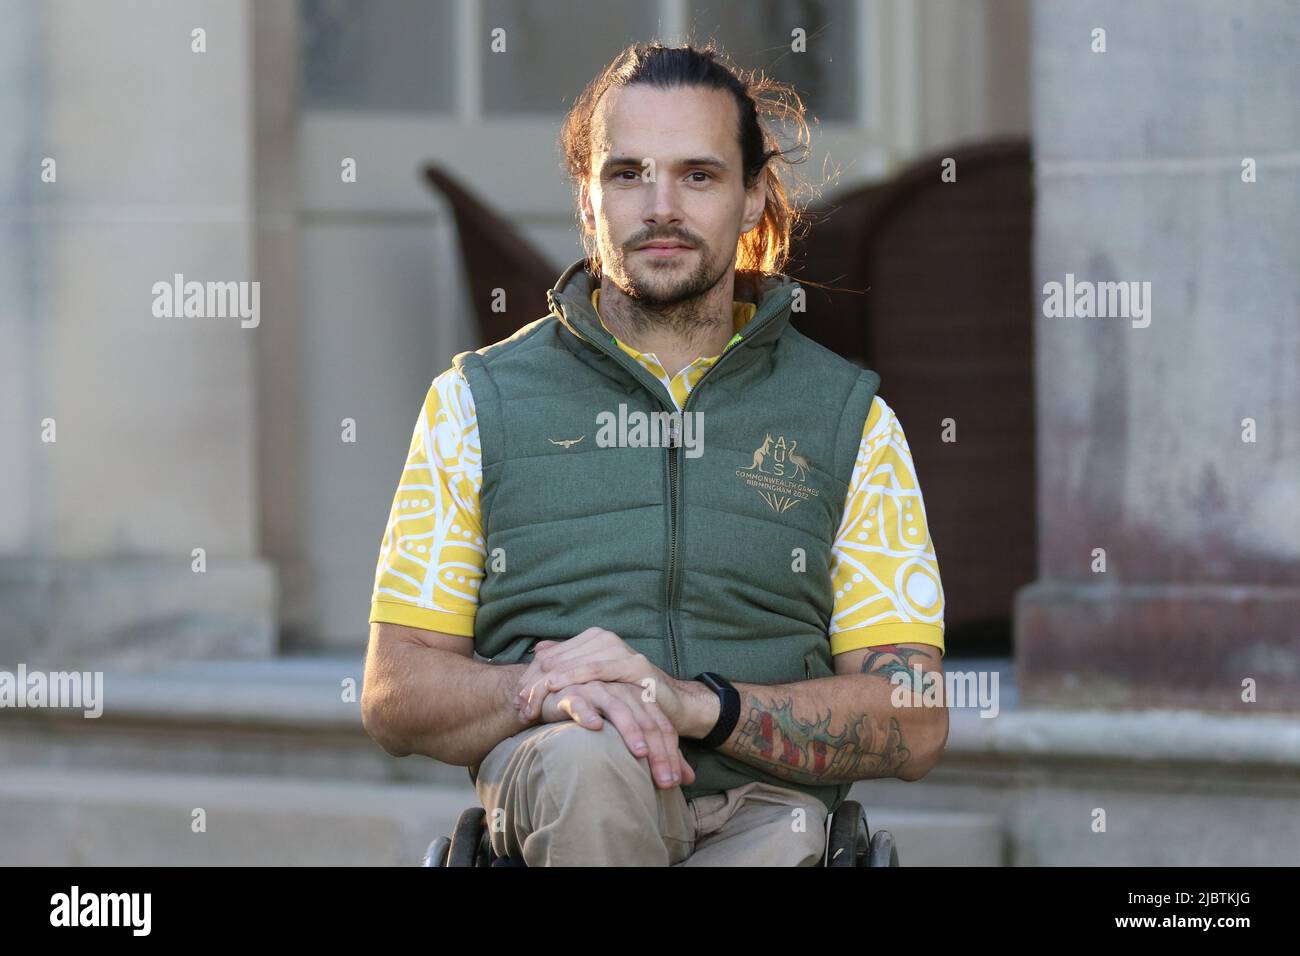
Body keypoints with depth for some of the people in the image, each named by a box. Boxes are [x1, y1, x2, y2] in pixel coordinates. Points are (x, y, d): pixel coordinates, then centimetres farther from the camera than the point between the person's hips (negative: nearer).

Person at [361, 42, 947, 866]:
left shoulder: (850, 419, 14)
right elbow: (394, 696, 9)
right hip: (556, 799, 1)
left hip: (766, 815, -1)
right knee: (589, 756, -36)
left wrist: (696, 702, -13)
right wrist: (551, 692, -14)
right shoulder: (480, 402, 14)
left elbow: (913, 726, 4)